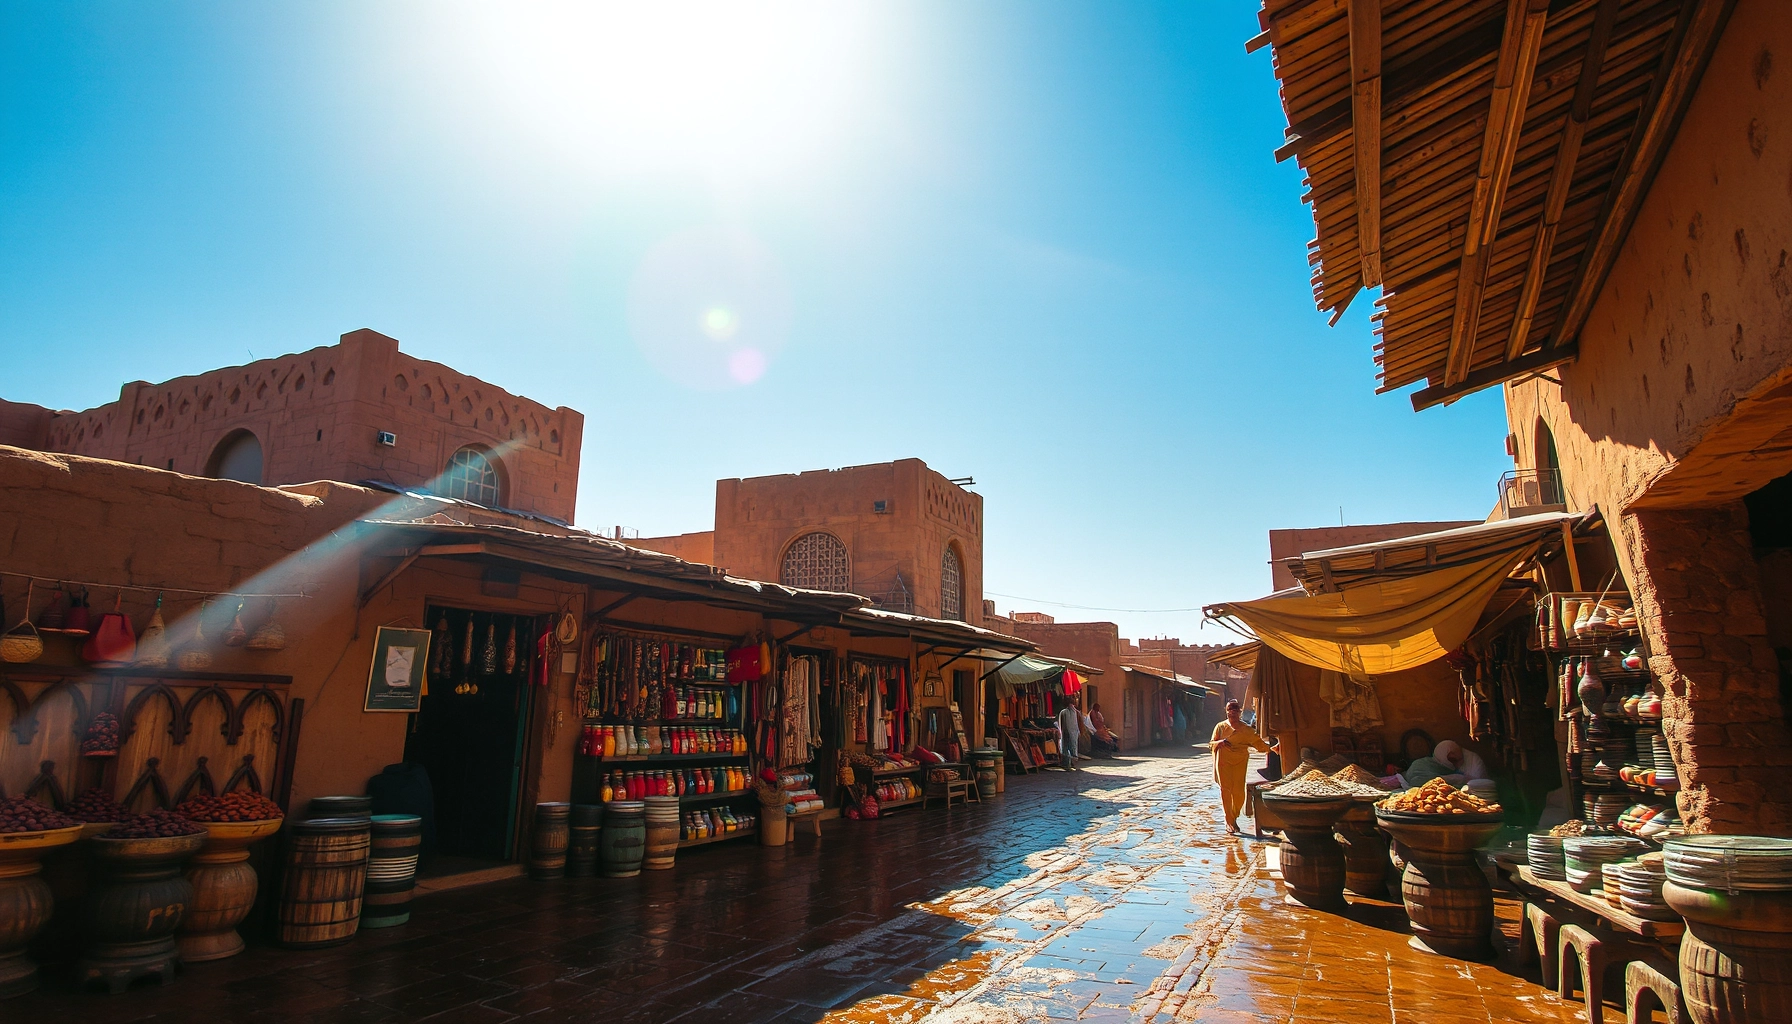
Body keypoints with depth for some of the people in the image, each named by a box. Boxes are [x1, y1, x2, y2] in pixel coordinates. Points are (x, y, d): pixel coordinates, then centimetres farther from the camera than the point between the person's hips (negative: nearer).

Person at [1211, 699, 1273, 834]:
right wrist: (1220, 743, -11)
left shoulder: (1246, 729, 9)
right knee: (1226, 790, -7)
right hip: (1224, 762, 0)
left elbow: (1258, 742, 6)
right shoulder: (1220, 727, 8)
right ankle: (1229, 822, 0)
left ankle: (1234, 817, 18)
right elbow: (1211, 744, 8)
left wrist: (1270, 749, -8)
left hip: (1240, 762, 1)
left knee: (1238, 791, -6)